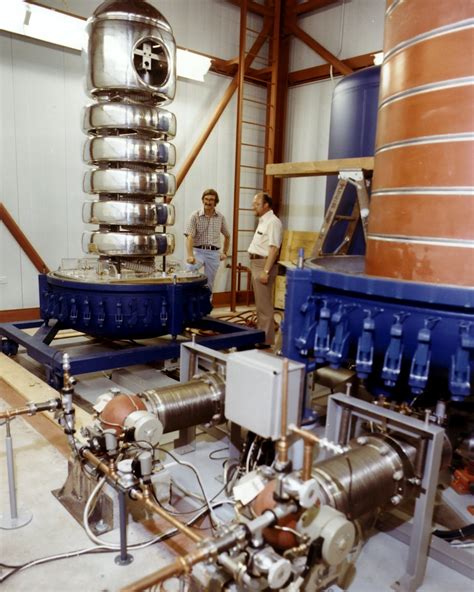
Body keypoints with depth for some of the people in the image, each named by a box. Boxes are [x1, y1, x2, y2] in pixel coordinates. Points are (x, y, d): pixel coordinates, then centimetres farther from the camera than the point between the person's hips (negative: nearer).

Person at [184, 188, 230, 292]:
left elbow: (227, 236, 20)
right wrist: (190, 255, -28)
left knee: (209, 284, 6)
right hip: (198, 251, -2)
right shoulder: (195, 215, -5)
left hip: (214, 253, 3)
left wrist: (225, 253, 14)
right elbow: (190, 237, -14)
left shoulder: (220, 217, 5)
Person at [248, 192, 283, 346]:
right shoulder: (263, 221, 17)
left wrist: (265, 271, -24)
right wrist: (256, 269, 19)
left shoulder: (273, 222, -14)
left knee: (264, 304, -7)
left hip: (264, 264, -10)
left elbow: (274, 248, -21)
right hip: (257, 263, 10)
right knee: (260, 303, 16)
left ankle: (266, 340, -1)